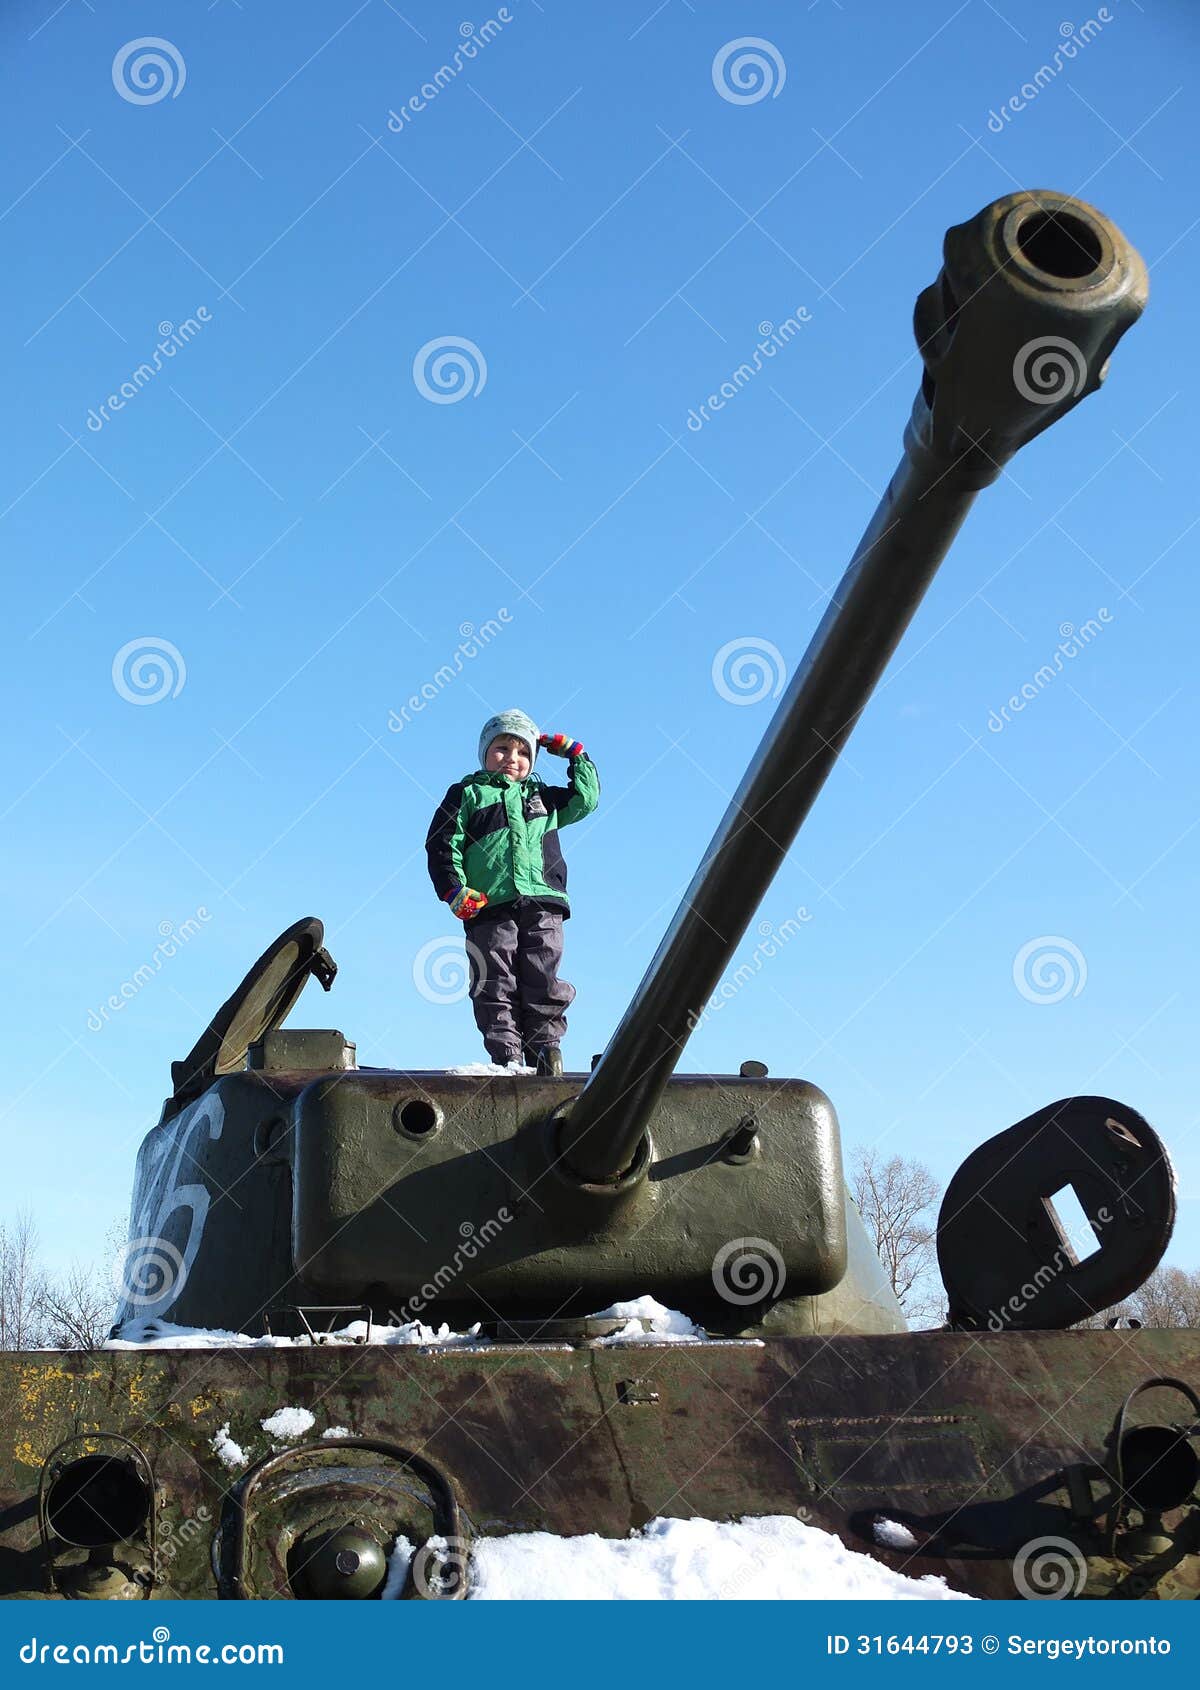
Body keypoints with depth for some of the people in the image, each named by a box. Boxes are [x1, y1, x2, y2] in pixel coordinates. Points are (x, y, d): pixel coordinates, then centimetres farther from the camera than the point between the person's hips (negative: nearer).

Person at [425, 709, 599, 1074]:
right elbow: (442, 845, 8)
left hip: (542, 906, 2)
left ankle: (546, 1050, -3)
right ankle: (505, 1057, -7)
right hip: (489, 907, -2)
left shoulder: (541, 797, 26)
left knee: (544, 985, -5)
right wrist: (455, 890, -6)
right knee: (496, 987, -7)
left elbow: (585, 797, 29)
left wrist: (574, 753, 25)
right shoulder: (466, 794, 15)